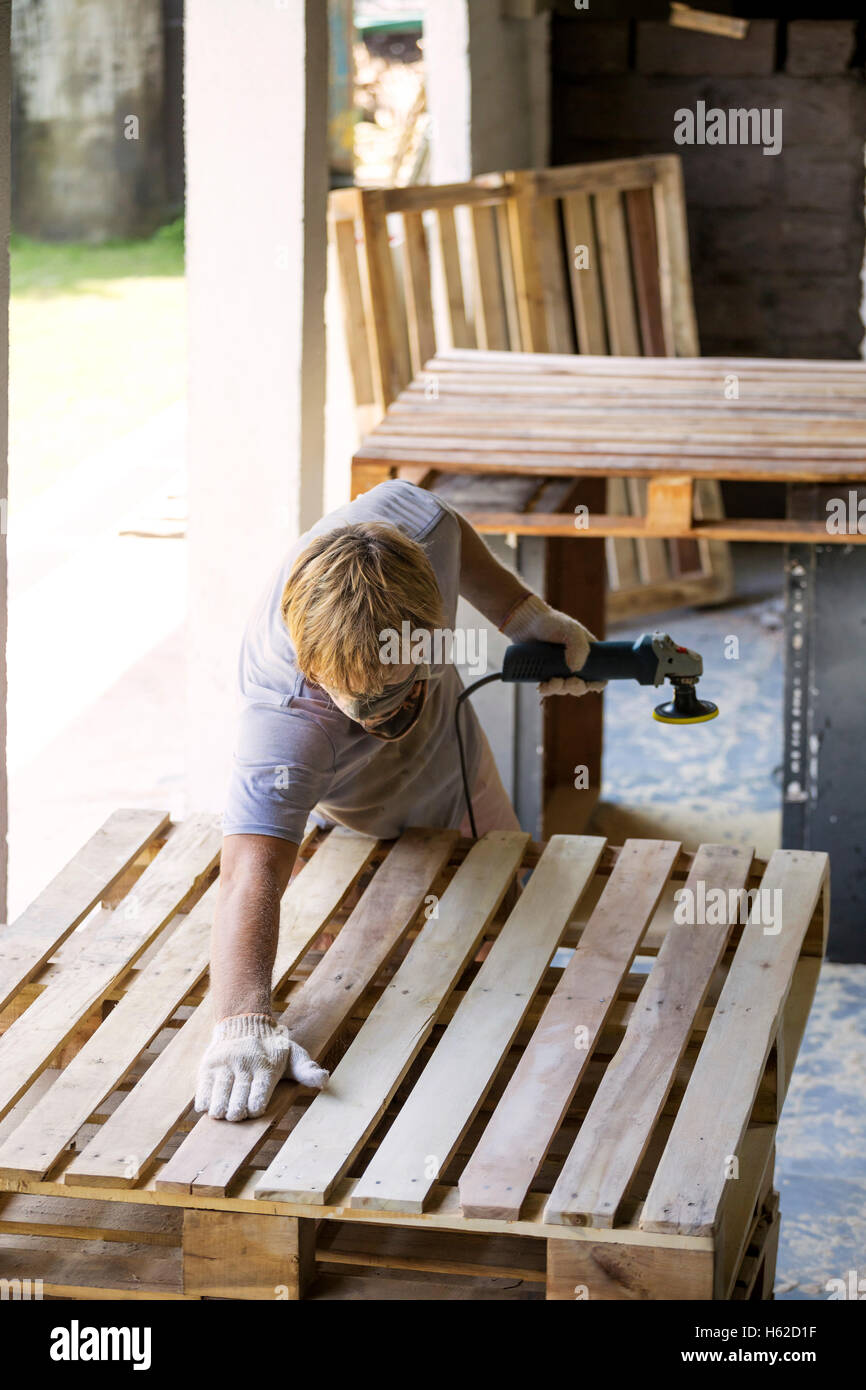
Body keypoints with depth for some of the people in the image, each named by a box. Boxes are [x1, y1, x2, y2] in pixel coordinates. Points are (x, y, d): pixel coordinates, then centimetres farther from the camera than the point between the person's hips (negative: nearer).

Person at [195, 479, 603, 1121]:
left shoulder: (404, 519, -38)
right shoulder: (283, 724, -50)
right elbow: (253, 872, -63)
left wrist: (528, 616, -11)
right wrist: (243, 1021, -77)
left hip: (460, 782, 4)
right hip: (357, 835, -4)